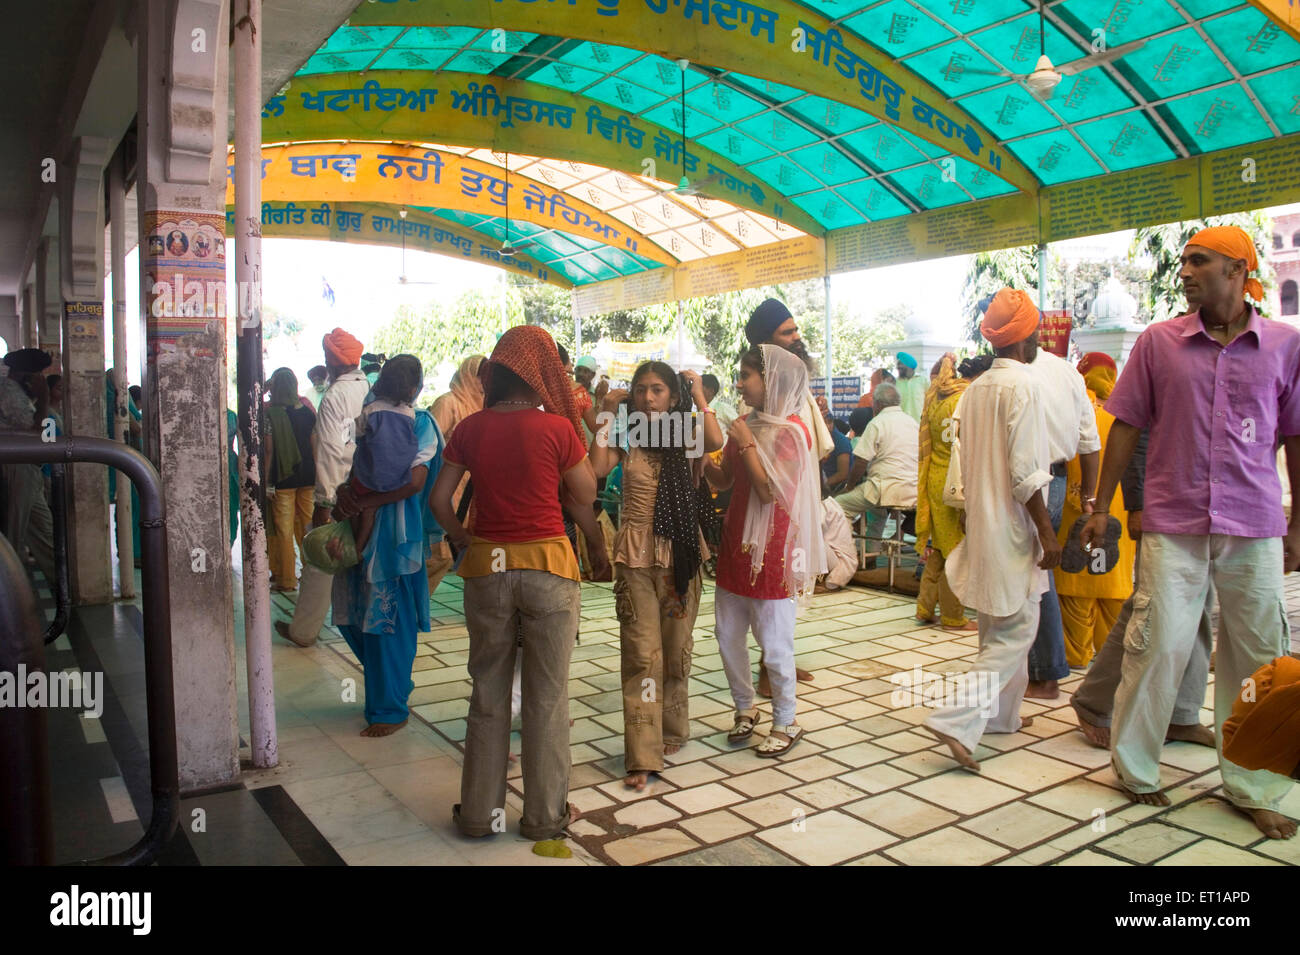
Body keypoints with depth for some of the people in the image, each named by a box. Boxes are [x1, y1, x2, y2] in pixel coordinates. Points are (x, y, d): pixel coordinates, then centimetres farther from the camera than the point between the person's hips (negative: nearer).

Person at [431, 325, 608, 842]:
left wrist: (464, 540, 12)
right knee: (547, 696, 10)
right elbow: (586, 496, -1)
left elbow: (439, 499, 3)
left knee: (488, 692, 16)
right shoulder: (557, 427, -10)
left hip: (486, 567, 3)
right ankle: (545, 813, 22)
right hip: (547, 566, -3)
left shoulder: (471, 428, -1)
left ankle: (479, 810, 27)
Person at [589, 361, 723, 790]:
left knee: (676, 649, 12)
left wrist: (699, 396, -7)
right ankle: (643, 756, -2)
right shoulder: (626, 438, 5)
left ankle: (671, 730, 32)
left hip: (681, 553, 1)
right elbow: (596, 469, -14)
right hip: (636, 555, -1)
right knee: (642, 654, -5)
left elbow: (715, 441, -19)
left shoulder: (686, 437, 4)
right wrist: (607, 417, -8)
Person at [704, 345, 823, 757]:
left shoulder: (792, 430, -13)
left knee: (774, 644, 3)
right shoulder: (748, 425, 10)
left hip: (771, 550, -7)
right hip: (736, 545, 8)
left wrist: (747, 444, -17)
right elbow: (724, 480, 13)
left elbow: (769, 491, -22)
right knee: (727, 635, 14)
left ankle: (786, 724, 21)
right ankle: (745, 708, 33)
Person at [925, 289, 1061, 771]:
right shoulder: (1021, 384, -14)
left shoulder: (975, 388, 10)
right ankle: (959, 719, -10)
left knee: (998, 626, 19)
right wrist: (1047, 532, -16)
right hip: (1011, 527, -9)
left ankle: (1002, 715, 31)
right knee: (1017, 629, -3)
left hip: (981, 520, 9)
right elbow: (1026, 472, -20)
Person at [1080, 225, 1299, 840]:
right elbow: (1126, 427, 5)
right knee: (1158, 644, -1)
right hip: (1174, 523, -1)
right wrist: (1100, 507, 4)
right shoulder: (1158, 342, 2)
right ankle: (1134, 770, 18)